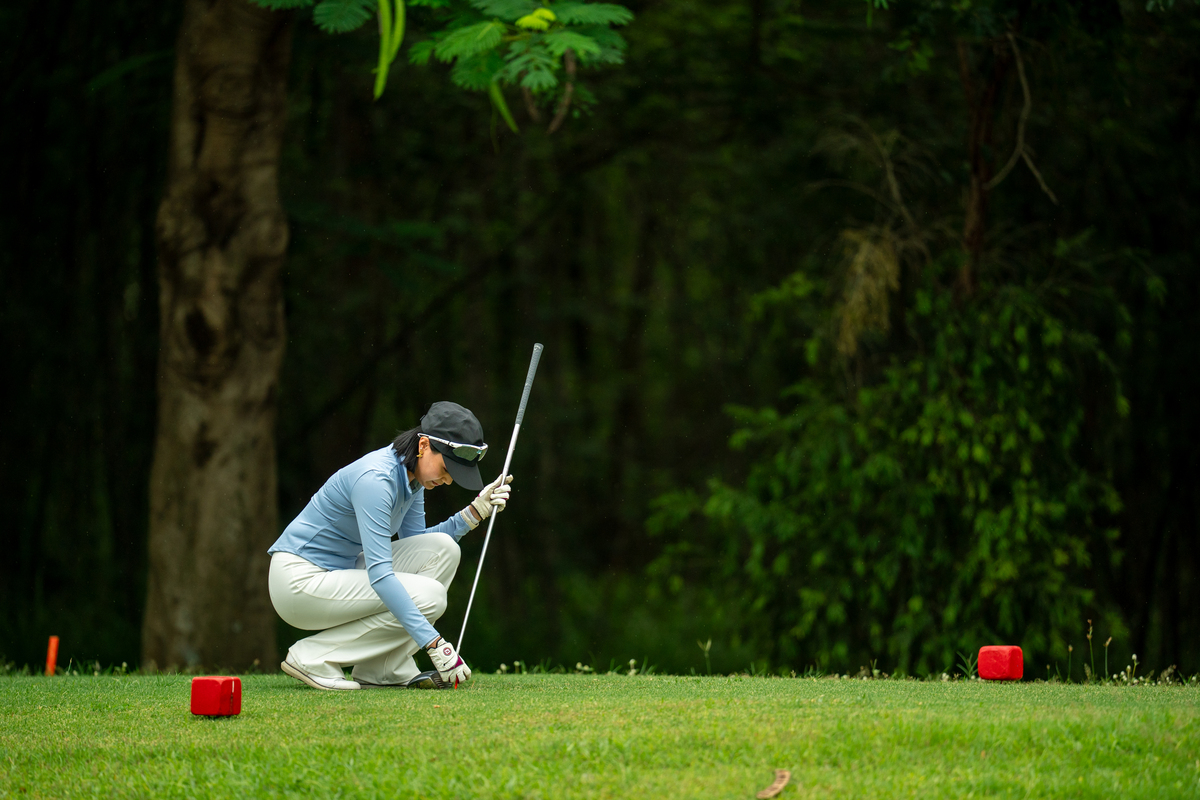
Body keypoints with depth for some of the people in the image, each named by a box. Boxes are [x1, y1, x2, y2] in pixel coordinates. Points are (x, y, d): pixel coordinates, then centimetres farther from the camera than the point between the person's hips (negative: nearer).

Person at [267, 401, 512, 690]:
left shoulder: (411, 474, 3)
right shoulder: (376, 478, -26)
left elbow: (416, 542, 15)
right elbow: (379, 574, -32)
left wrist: (476, 511, 1)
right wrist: (434, 644, -35)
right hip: (300, 581, -9)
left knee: (442, 548, -4)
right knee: (428, 596, -19)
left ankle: (383, 671, -3)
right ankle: (313, 657, -9)